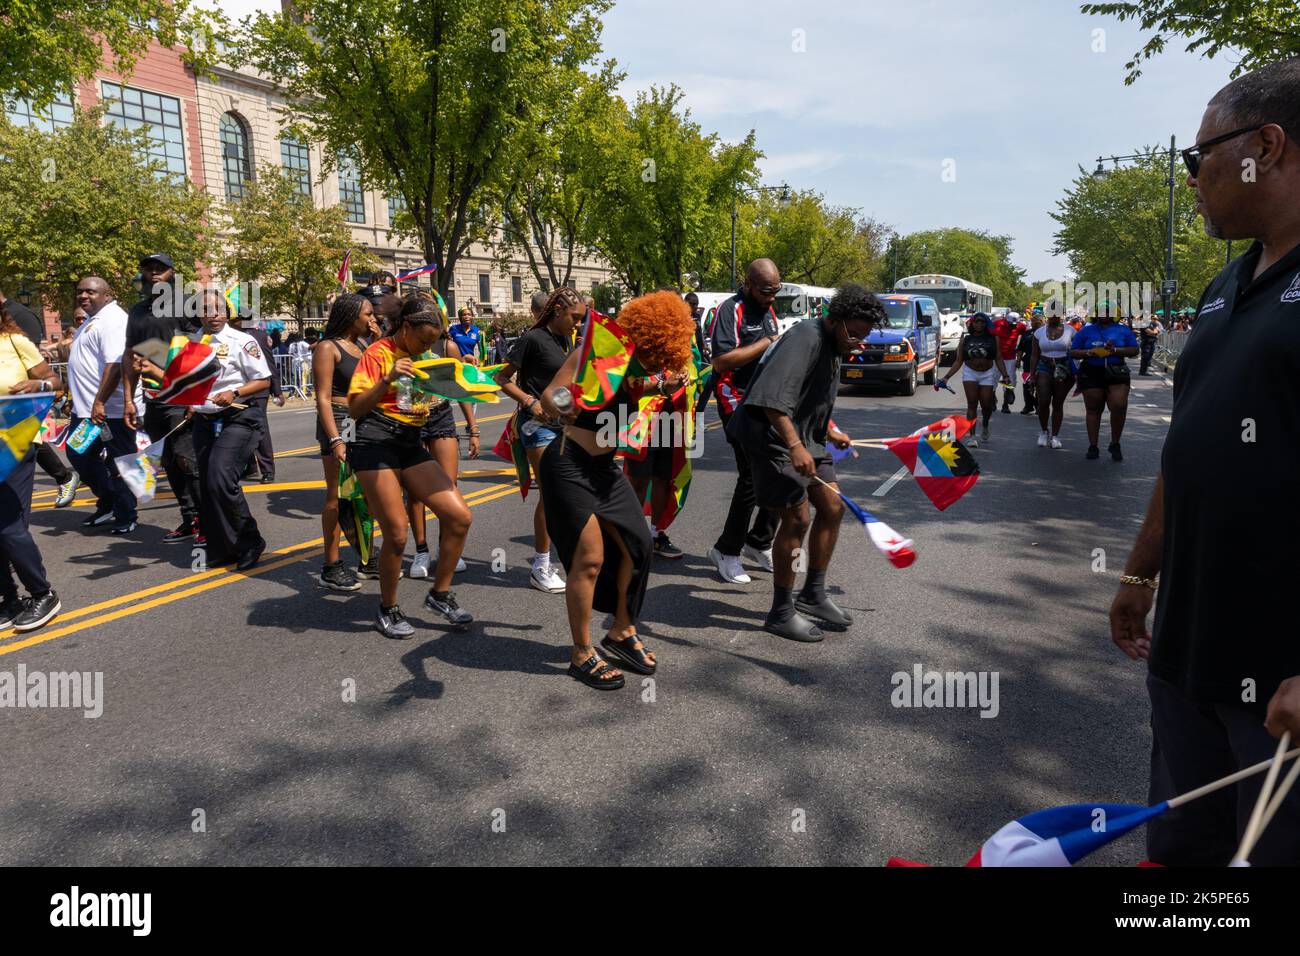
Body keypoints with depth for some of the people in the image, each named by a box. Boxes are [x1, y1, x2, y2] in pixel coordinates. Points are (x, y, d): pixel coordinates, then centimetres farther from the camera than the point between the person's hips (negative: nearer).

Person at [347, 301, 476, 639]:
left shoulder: (423, 356, 15)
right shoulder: (379, 353, -5)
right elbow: (355, 408, -12)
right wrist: (389, 379, -26)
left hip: (412, 445, 7)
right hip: (376, 444, -6)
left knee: (460, 516, -4)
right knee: (397, 535, -9)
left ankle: (440, 594, 12)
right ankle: (387, 610, 14)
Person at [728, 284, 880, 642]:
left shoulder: (832, 344, 12)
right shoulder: (804, 339, -20)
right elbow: (771, 398, -32)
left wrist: (829, 431, 28)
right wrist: (794, 445, -36)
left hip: (804, 436, 10)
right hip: (773, 436, -10)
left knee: (833, 506, 8)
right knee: (797, 518, -11)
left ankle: (813, 595, 22)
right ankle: (781, 613, 3)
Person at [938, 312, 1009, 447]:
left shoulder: (993, 339, 1)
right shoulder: (966, 339, 3)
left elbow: (998, 359, -1)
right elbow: (958, 361, 2)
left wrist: (1005, 375, -12)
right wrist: (946, 377, -6)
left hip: (987, 374, 0)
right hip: (970, 373, 0)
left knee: (985, 405, 0)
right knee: (972, 404, -7)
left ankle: (985, 427, 32)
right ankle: (972, 436, -5)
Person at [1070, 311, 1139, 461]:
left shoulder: (1123, 330, 11)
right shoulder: (1086, 330, 11)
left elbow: (1134, 350, 6)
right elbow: (1073, 353, 8)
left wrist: (1116, 350, -11)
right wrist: (1088, 352, -12)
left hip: (1117, 372, 0)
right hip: (1091, 373, 1)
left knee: (1119, 406, -14)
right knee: (1093, 409, 3)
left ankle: (1115, 444, 3)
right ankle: (1093, 446, 10)